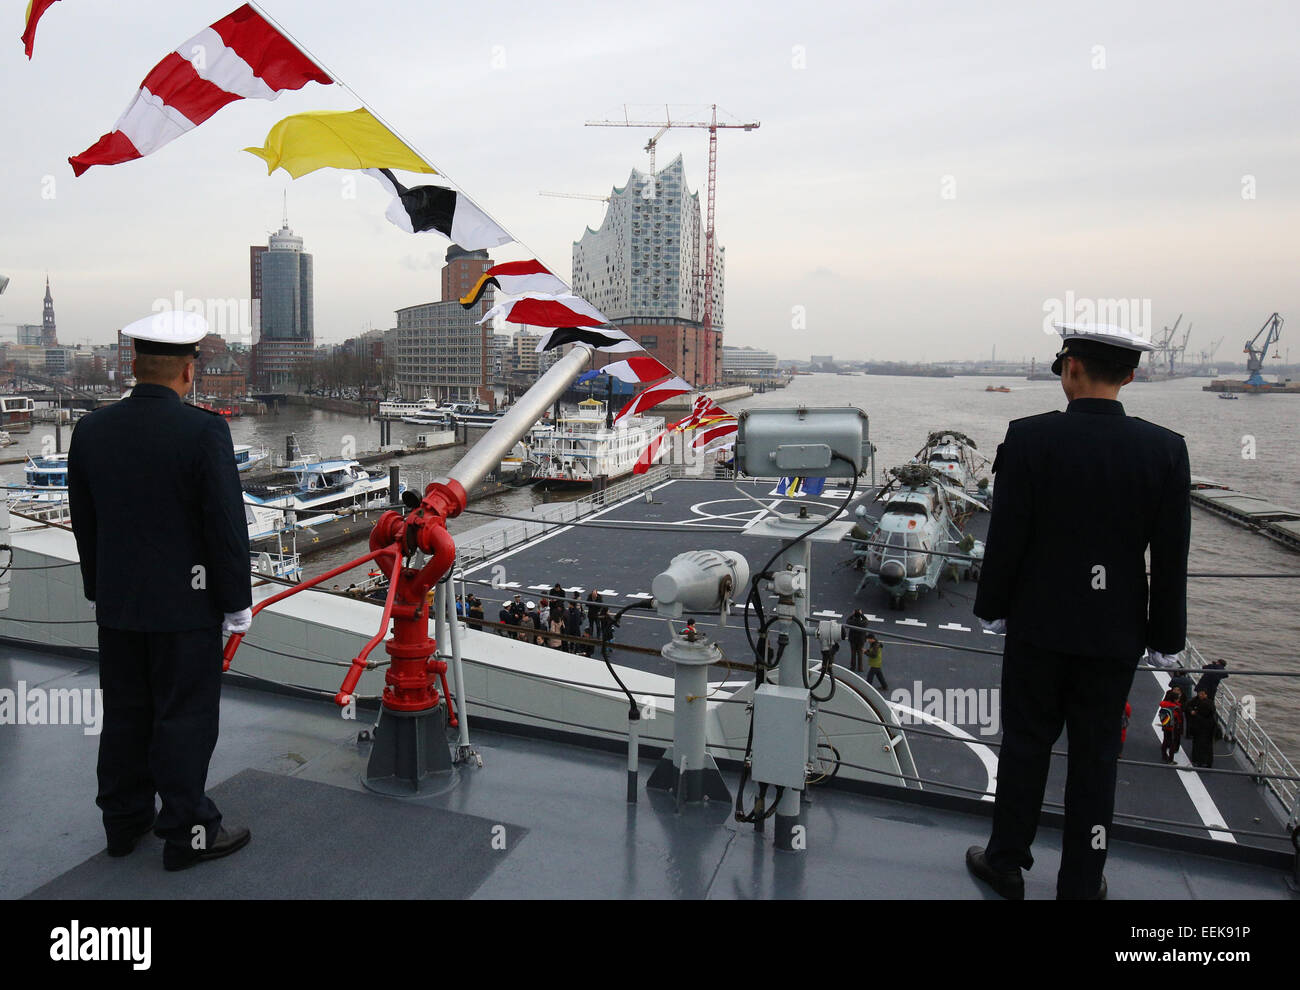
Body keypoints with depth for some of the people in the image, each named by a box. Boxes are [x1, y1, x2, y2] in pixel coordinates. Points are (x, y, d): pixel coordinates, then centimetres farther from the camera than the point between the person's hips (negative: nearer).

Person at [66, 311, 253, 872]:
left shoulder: (90, 429, 0)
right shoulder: (204, 431, -19)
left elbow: (83, 523, 8)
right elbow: (227, 526, -17)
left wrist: (98, 592, 19)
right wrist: (237, 604, -7)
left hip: (116, 602, 6)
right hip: (185, 604, -6)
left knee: (125, 714, 18)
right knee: (185, 719, 6)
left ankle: (124, 821, 32)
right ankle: (187, 833, 18)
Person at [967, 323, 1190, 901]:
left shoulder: (1029, 438, -14)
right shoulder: (1166, 450, -7)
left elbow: (1005, 537, -10)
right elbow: (1171, 557, -3)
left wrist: (993, 608, 3)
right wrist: (1165, 637, 7)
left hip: (1039, 624, -1)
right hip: (1115, 634, 2)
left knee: (1026, 745, 12)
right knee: (1095, 757, 13)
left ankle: (1006, 863, 28)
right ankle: (1081, 884, 26)